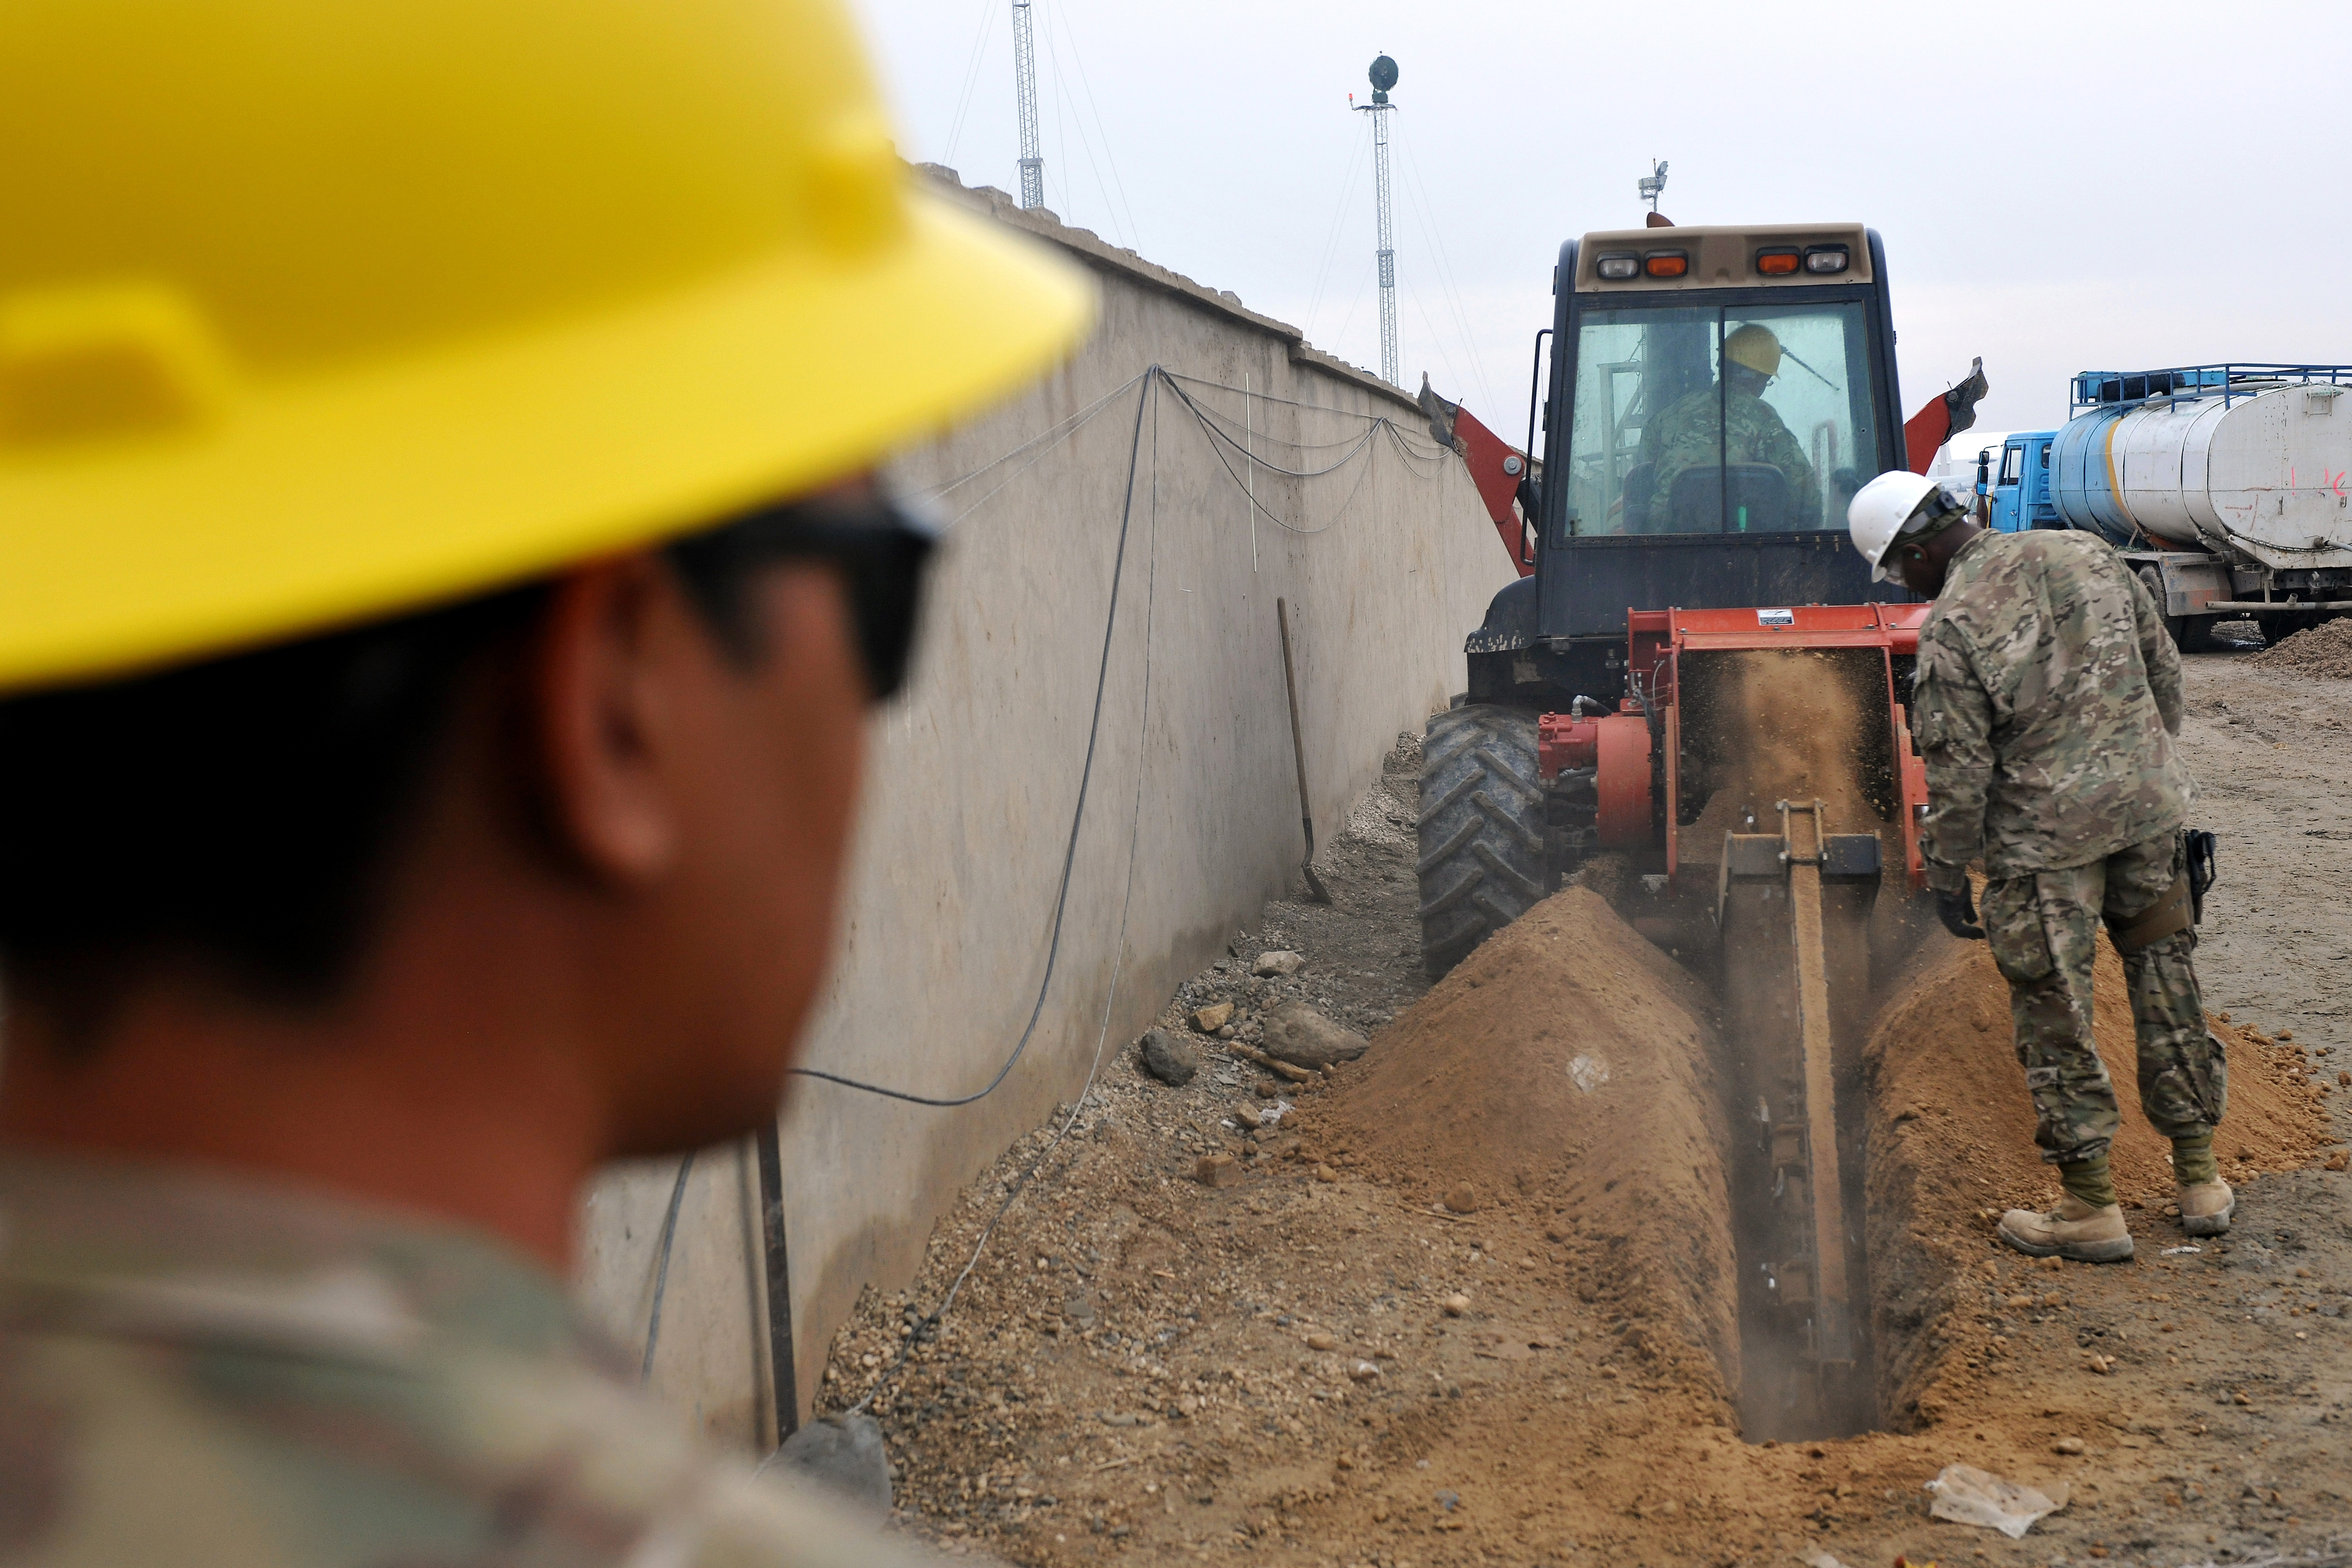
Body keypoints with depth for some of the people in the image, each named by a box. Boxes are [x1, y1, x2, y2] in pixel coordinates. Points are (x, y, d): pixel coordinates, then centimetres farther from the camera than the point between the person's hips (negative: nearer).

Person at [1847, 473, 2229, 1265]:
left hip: (2047, 836, -6)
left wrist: (1946, 873, -3)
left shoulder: (1952, 628, -17)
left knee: (2055, 1015, 6)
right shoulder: (2088, 555, 1)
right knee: (2166, 985, 18)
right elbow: (2164, 668, 10)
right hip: (2148, 808, 6)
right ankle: (2200, 1178, 28)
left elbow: (1958, 771, -14)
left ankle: (2091, 1207, 13)